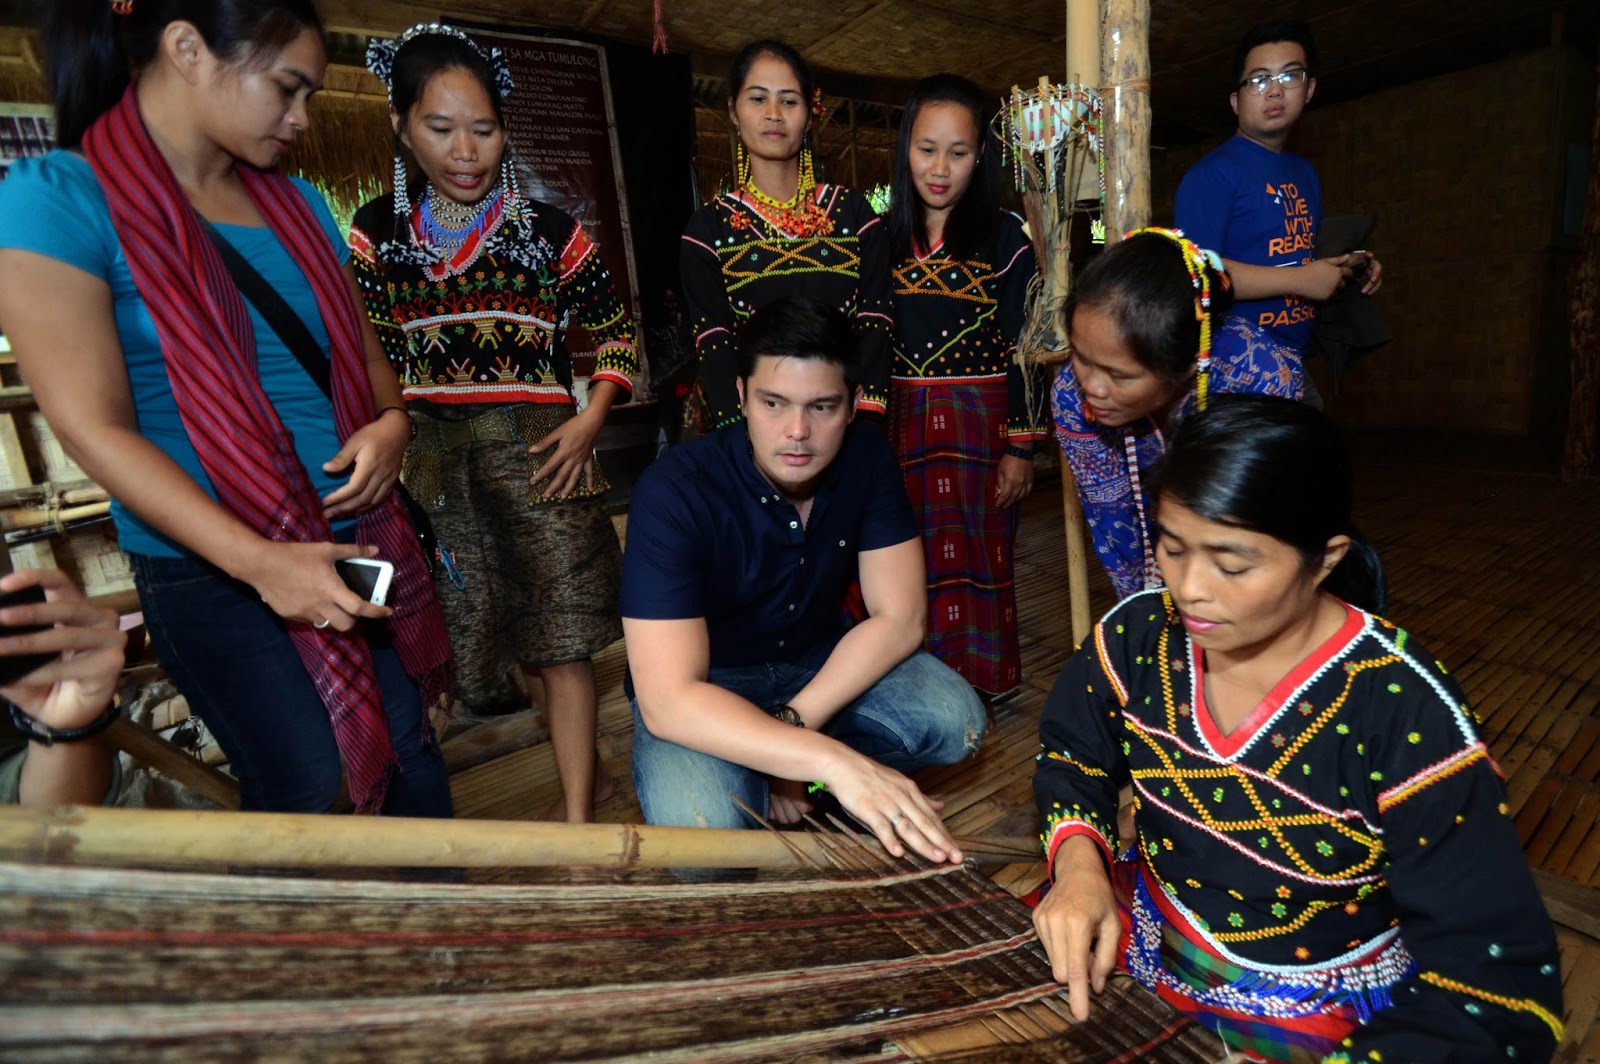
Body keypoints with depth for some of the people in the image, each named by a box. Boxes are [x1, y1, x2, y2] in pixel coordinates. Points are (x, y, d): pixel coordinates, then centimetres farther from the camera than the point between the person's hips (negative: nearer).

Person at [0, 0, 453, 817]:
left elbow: (361, 351, 14)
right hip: (212, 571, -5)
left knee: (411, 744, 14)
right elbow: (95, 429, -15)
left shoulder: (294, 202, 8)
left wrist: (390, 423, -9)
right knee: (302, 785, 5)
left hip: (360, 536, 6)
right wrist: (259, 561, -24)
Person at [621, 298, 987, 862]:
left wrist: (791, 725, -24)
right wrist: (833, 759, -45)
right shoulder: (673, 492, -28)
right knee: (703, 834, -32)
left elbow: (901, 617, -13)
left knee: (957, 720, -21)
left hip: (823, 664, 4)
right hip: (701, 687, -3)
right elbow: (667, 699, -34)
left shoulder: (866, 455, -14)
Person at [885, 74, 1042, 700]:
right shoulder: (883, 236, 8)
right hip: (899, 419, 3)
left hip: (980, 419, -2)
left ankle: (977, 690, 22)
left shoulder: (1004, 237, 0)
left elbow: (1023, 348, -2)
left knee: (976, 559, 5)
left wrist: (1021, 446, -6)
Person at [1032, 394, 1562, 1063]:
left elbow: (1499, 988, -22)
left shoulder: (1408, 718, -25)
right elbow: (1073, 755, 2)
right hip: (1142, 945, 3)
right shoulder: (1138, 634, -13)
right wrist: (1078, 863, -17)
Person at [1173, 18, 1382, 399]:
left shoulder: (1305, 173, 15)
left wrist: (1351, 266, 7)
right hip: (1234, 354, -9)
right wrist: (1299, 280, -19)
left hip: (1293, 359, 9)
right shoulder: (1212, 173, -13)